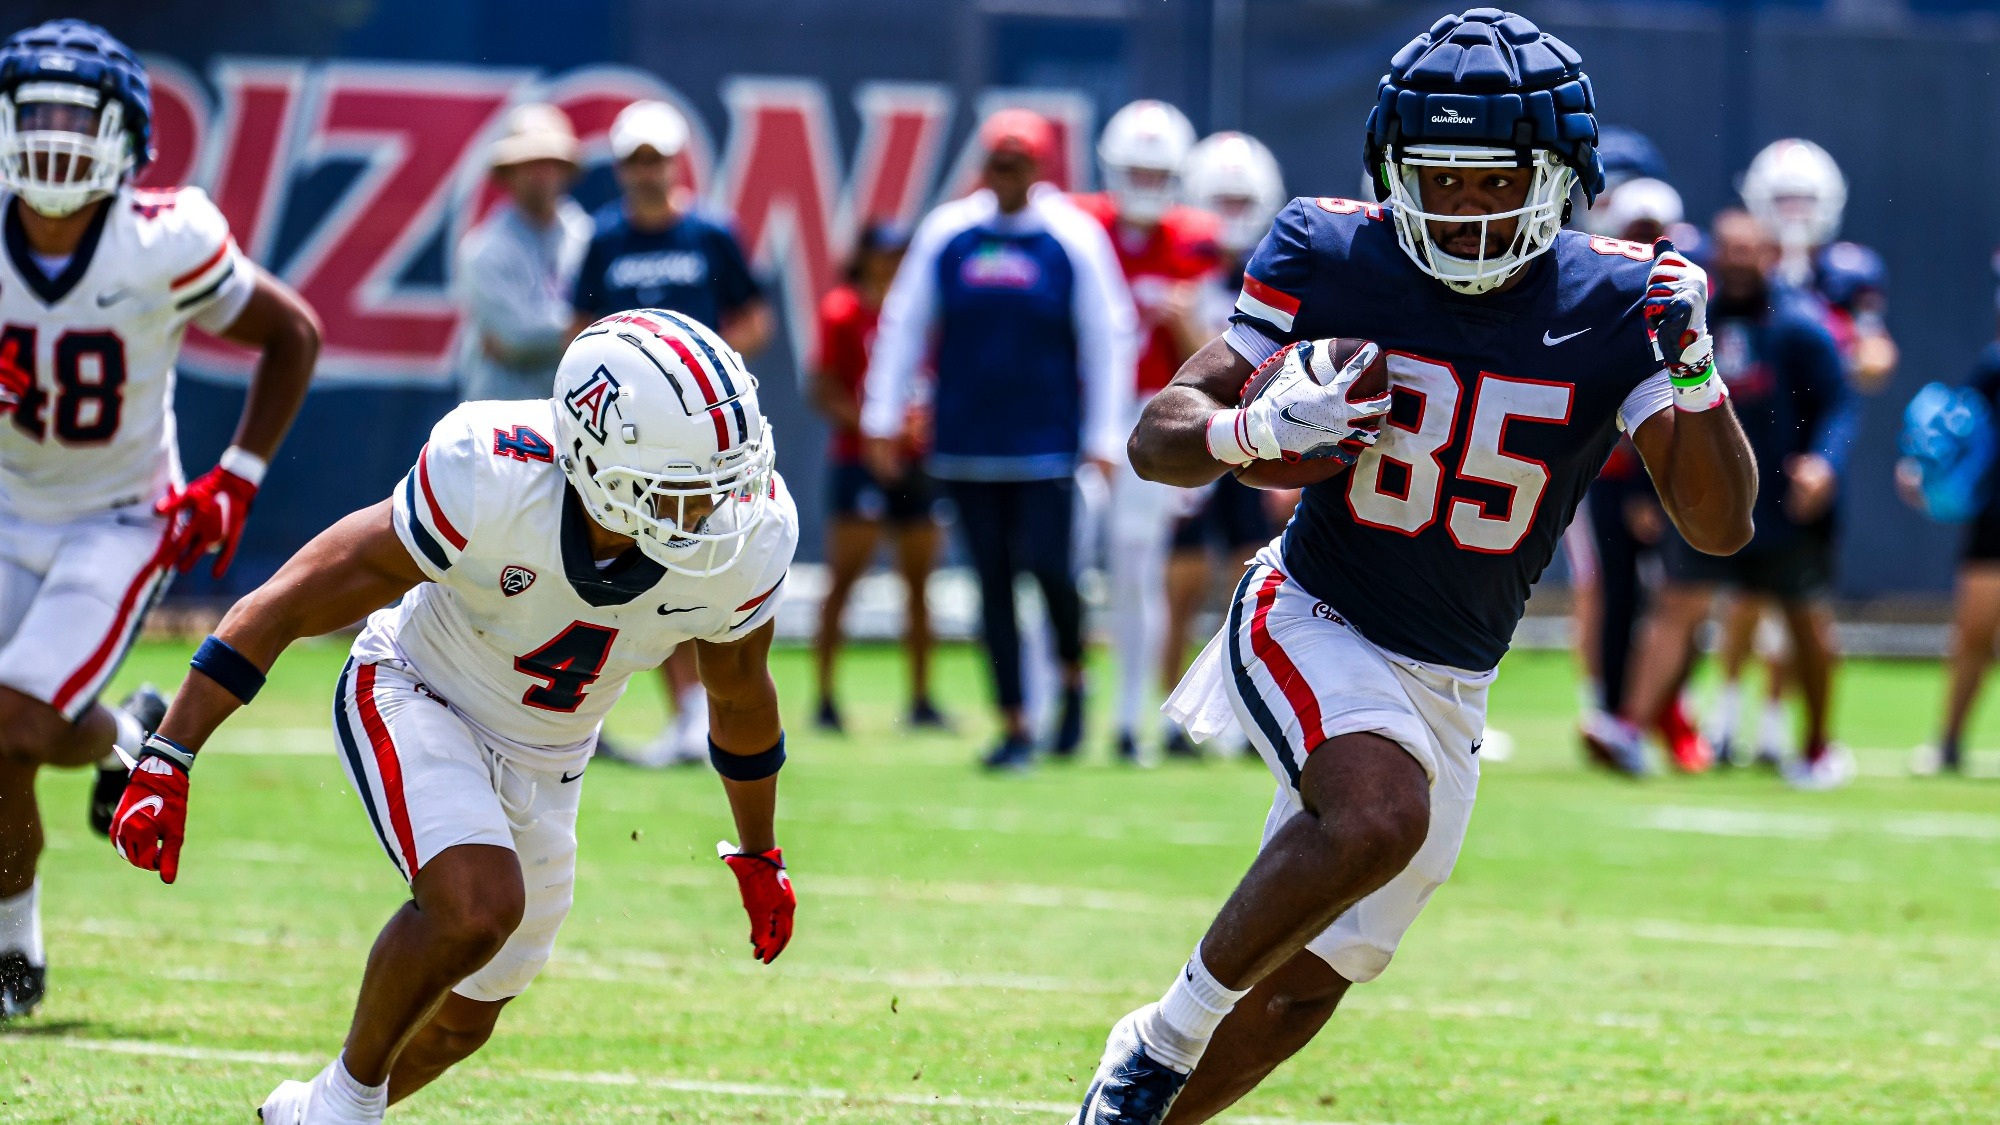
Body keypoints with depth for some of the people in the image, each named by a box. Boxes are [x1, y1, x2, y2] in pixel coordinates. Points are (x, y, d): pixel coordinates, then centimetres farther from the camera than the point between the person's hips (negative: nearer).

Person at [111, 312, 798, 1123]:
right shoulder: (493, 486, -36)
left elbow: (740, 696, 0)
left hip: (541, 763, 5)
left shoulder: (742, 542, -23)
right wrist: (167, 763, -28)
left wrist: (759, 856, 15)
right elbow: (291, 602, -26)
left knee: (461, 1023, 13)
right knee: (479, 904, -32)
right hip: (413, 696, -5)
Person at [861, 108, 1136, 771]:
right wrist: (882, 418, 6)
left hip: (1045, 439, -2)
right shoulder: (946, 235, 2)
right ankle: (1014, 726, 11)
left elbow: (1107, 337, 0)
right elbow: (904, 325, 9)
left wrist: (1103, 437, -3)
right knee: (993, 580, 4)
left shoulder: (1074, 239, -3)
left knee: (1045, 563, -12)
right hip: (967, 438, 2)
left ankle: (1073, 678, 16)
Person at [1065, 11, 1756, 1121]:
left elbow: (1719, 523, -11)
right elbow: (1157, 438, -8)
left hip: (1448, 688, 4)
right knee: (1381, 813, -34)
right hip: (1315, 625, -4)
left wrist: (1693, 369, -27)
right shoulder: (1331, 257, -11)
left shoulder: (1612, 304, -8)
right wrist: (1259, 428, -29)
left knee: (1303, 984, 8)